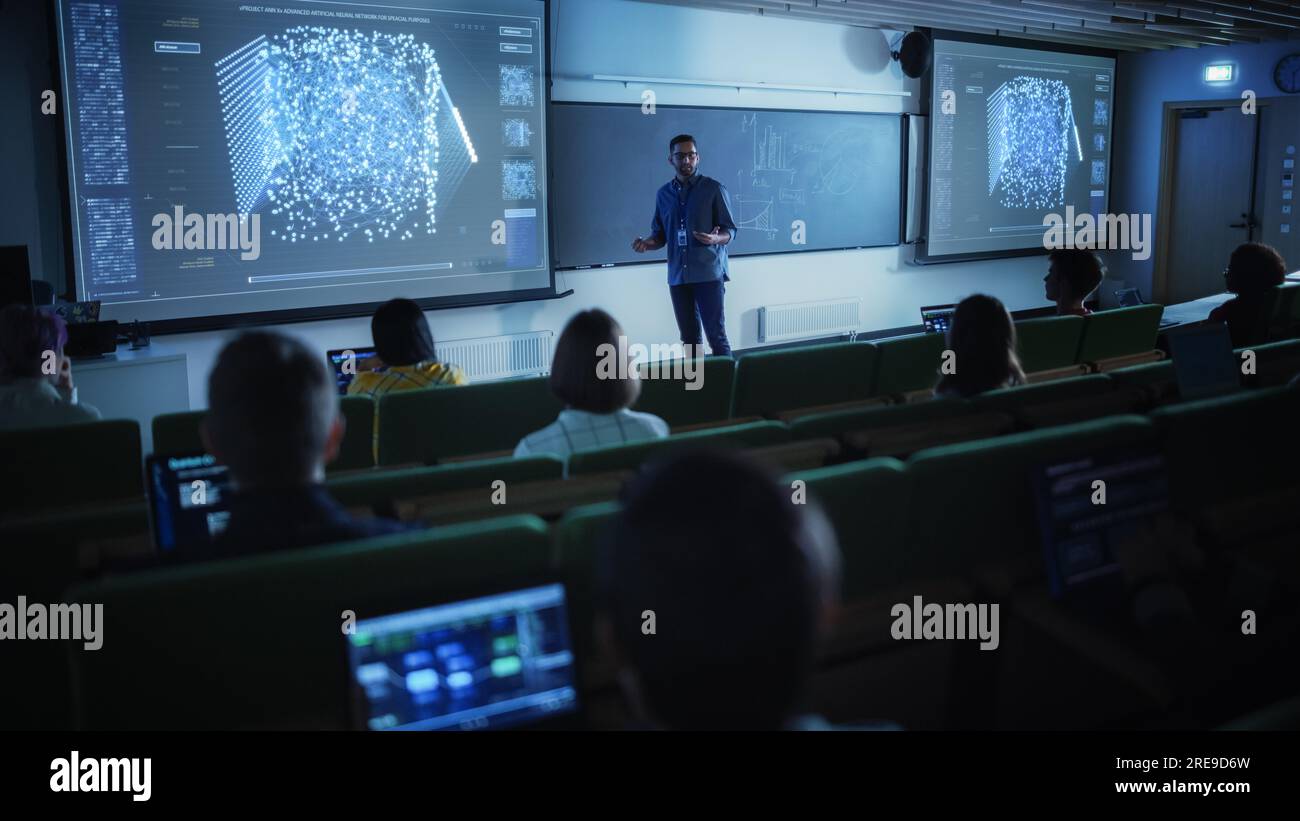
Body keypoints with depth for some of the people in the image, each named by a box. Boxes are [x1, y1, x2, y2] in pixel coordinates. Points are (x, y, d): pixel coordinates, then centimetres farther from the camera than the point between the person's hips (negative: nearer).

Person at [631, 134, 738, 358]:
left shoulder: (714, 189, -1)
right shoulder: (663, 194, 12)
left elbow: (729, 230, 0)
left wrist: (715, 239, -23)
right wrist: (647, 243, -4)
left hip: (709, 273, -4)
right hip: (678, 276, 4)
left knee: (716, 335, -6)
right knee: (689, 337, 8)